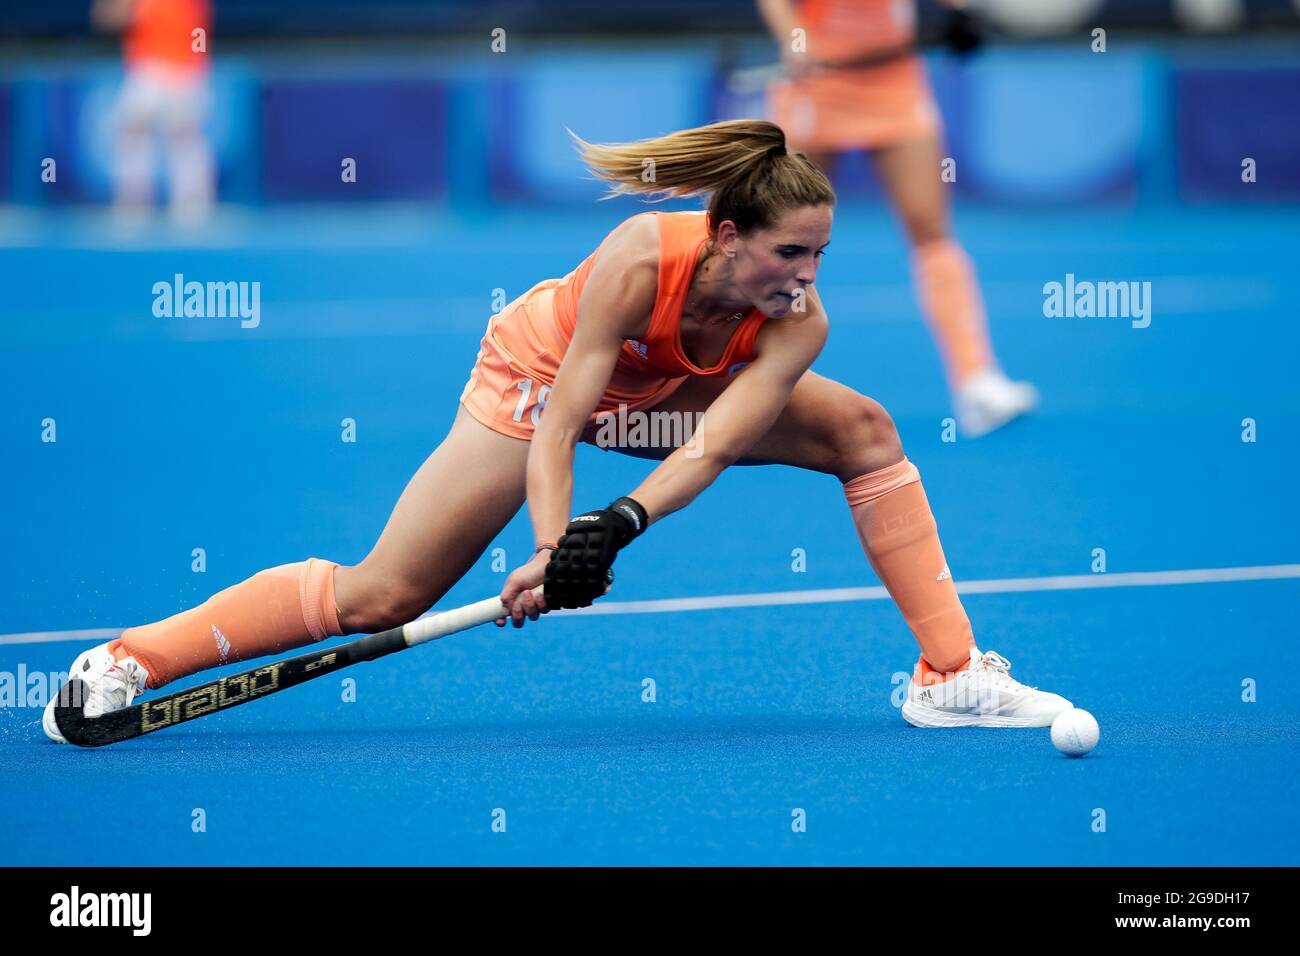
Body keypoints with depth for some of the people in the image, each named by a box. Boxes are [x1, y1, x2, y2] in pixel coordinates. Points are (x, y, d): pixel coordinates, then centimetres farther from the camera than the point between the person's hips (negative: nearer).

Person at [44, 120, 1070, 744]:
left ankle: (950, 675, -1)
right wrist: (551, 552, -45)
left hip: (665, 390, 5)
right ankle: (124, 662, -4)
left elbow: (711, 447, -37)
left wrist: (621, 526, -52)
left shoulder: (796, 322, -28)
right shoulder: (640, 257, -38)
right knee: (376, 599, -14)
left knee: (864, 430, -9)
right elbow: (559, 422, -35)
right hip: (538, 371, -5)